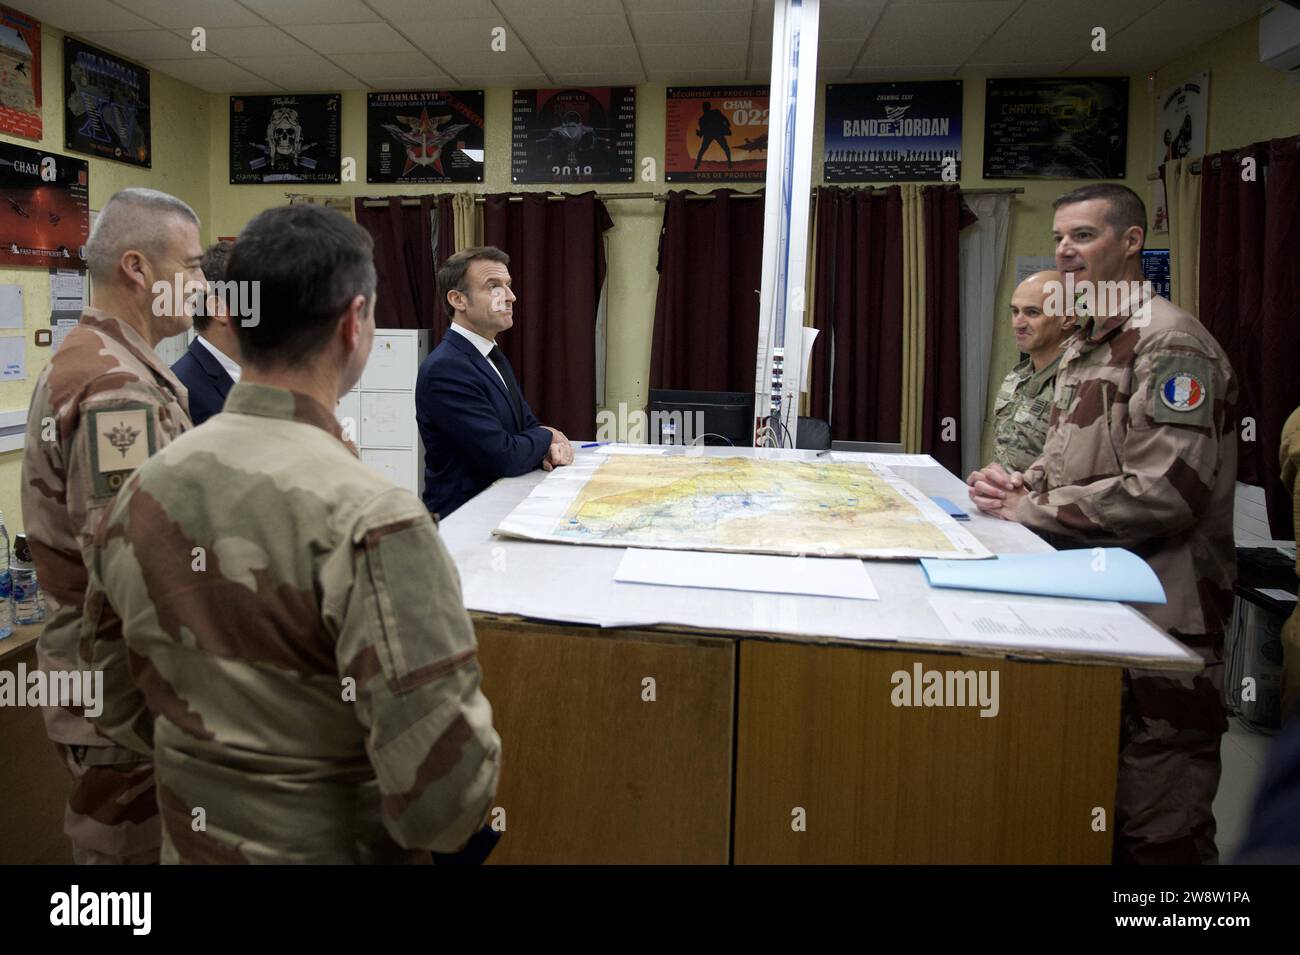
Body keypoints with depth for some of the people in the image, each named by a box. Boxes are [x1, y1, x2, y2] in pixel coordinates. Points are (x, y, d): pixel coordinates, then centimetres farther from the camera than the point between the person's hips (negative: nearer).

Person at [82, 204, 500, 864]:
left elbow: (120, 707, 4)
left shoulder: (142, 491, -8)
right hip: (333, 847, -5)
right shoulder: (369, 519, -28)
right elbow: (443, 793, -29)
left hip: (191, 843, 5)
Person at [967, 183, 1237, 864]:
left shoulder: (1169, 343, -15)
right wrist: (1019, 483, -2)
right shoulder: (1083, 344, 14)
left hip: (1161, 615, -9)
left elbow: (1162, 494, -24)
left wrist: (1028, 508, -17)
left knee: (1155, 829, 3)